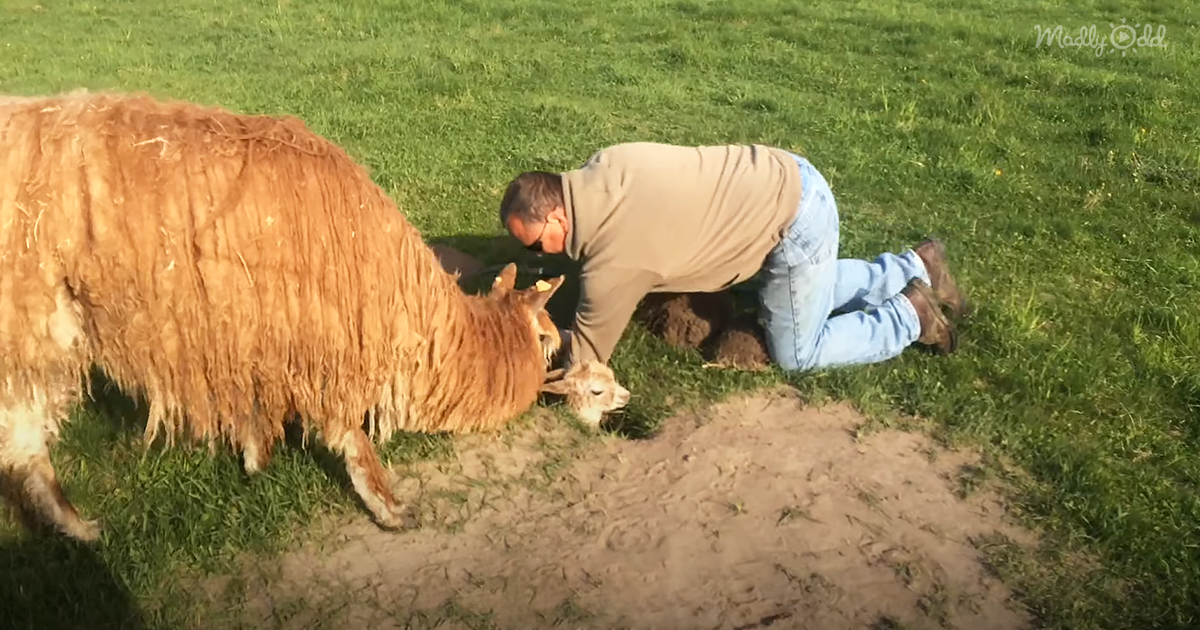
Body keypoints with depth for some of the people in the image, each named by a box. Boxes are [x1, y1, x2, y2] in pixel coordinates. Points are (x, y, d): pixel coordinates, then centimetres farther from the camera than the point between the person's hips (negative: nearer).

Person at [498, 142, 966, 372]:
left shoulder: (612, 258, -24)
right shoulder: (602, 166, -3)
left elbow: (583, 356, -10)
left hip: (797, 222, -9)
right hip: (787, 179, 9)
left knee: (796, 354, 7)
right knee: (812, 291, 32)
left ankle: (912, 316, 14)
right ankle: (917, 268, 35)